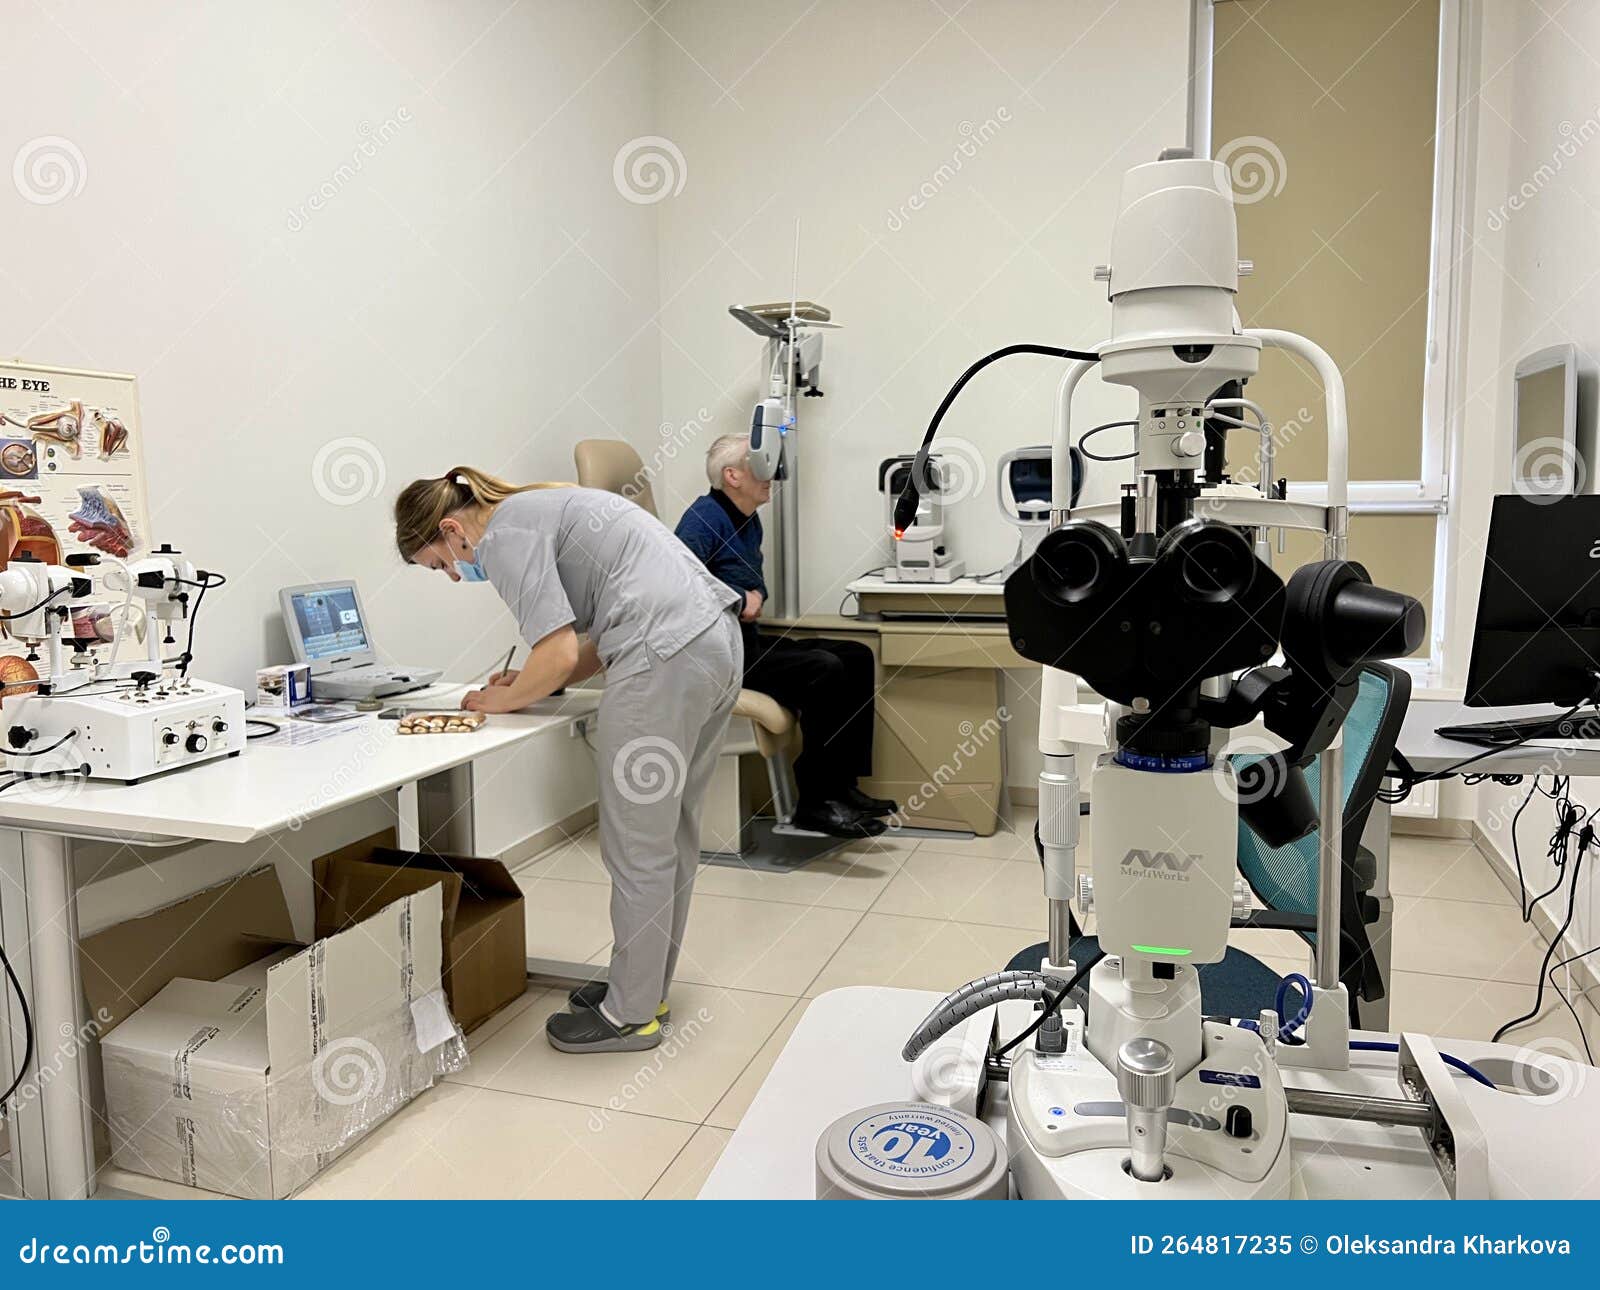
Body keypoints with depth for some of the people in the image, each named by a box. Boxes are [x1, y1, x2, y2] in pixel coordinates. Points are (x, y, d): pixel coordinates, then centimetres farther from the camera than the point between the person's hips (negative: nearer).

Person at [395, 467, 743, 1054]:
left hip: (666, 662, -10)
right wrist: (530, 682, 18)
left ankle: (630, 1015, 14)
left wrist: (503, 700, 5)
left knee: (637, 847, 1)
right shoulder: (538, 509, 25)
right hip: (717, 639, 10)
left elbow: (559, 655, -13)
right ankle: (647, 985, 31)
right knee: (671, 834, 17)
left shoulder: (506, 533, -5)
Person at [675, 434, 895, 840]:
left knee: (857, 657, 0)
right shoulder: (704, 519, -13)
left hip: (748, 642, 10)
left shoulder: (748, 521, 17)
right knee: (825, 670, -26)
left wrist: (755, 597, 6)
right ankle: (815, 803, -17)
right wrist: (739, 602, -16)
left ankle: (842, 786, 0)